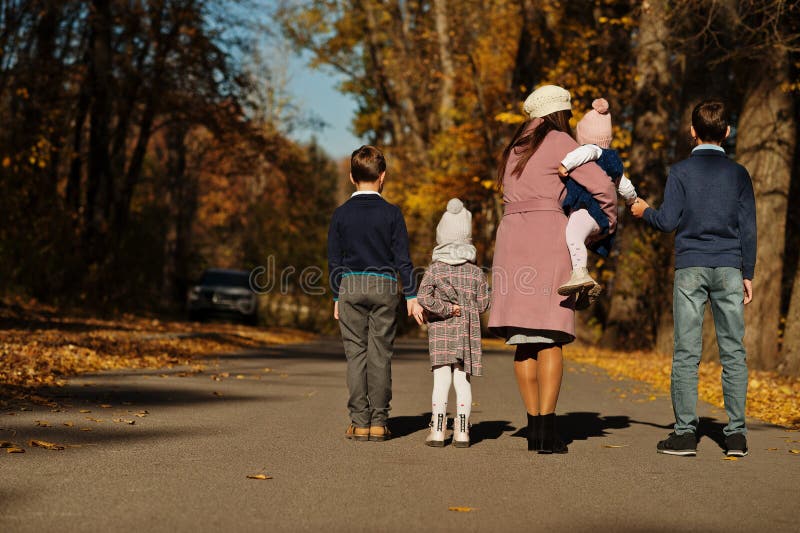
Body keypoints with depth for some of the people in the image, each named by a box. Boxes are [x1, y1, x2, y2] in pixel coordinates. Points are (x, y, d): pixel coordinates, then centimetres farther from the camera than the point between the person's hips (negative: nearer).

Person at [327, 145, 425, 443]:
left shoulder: (341, 214, 3)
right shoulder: (391, 213, -1)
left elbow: (334, 261, 5)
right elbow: (402, 259, -1)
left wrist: (337, 298, 11)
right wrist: (411, 297, 3)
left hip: (350, 286, 1)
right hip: (384, 286, -1)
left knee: (356, 354, 3)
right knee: (380, 355, 3)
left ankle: (359, 422, 0)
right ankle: (378, 422, 3)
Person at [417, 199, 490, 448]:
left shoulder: (434, 269, -3)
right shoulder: (476, 272, 0)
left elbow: (423, 297, -15)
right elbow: (483, 304, 2)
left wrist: (446, 308, -6)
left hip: (440, 333, -1)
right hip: (467, 334, 1)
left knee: (441, 380, -1)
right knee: (463, 381, 3)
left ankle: (437, 430, -5)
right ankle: (462, 431, 1)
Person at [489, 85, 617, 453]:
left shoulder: (516, 148, 21)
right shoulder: (559, 142, 0)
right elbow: (602, 185, -8)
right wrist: (609, 222, 9)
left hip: (512, 236, 6)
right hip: (549, 237, -6)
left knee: (524, 339, 8)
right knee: (550, 337, -8)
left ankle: (534, 425, 8)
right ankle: (546, 429, -14)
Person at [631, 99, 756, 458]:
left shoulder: (680, 171, 1)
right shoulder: (738, 174, 7)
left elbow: (668, 221, -4)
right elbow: (748, 229, 5)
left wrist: (644, 212, 16)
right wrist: (747, 274, 11)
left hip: (689, 269, -2)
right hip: (729, 268, 2)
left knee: (686, 353, -1)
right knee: (733, 352, 3)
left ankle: (685, 432, -4)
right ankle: (736, 433, 0)